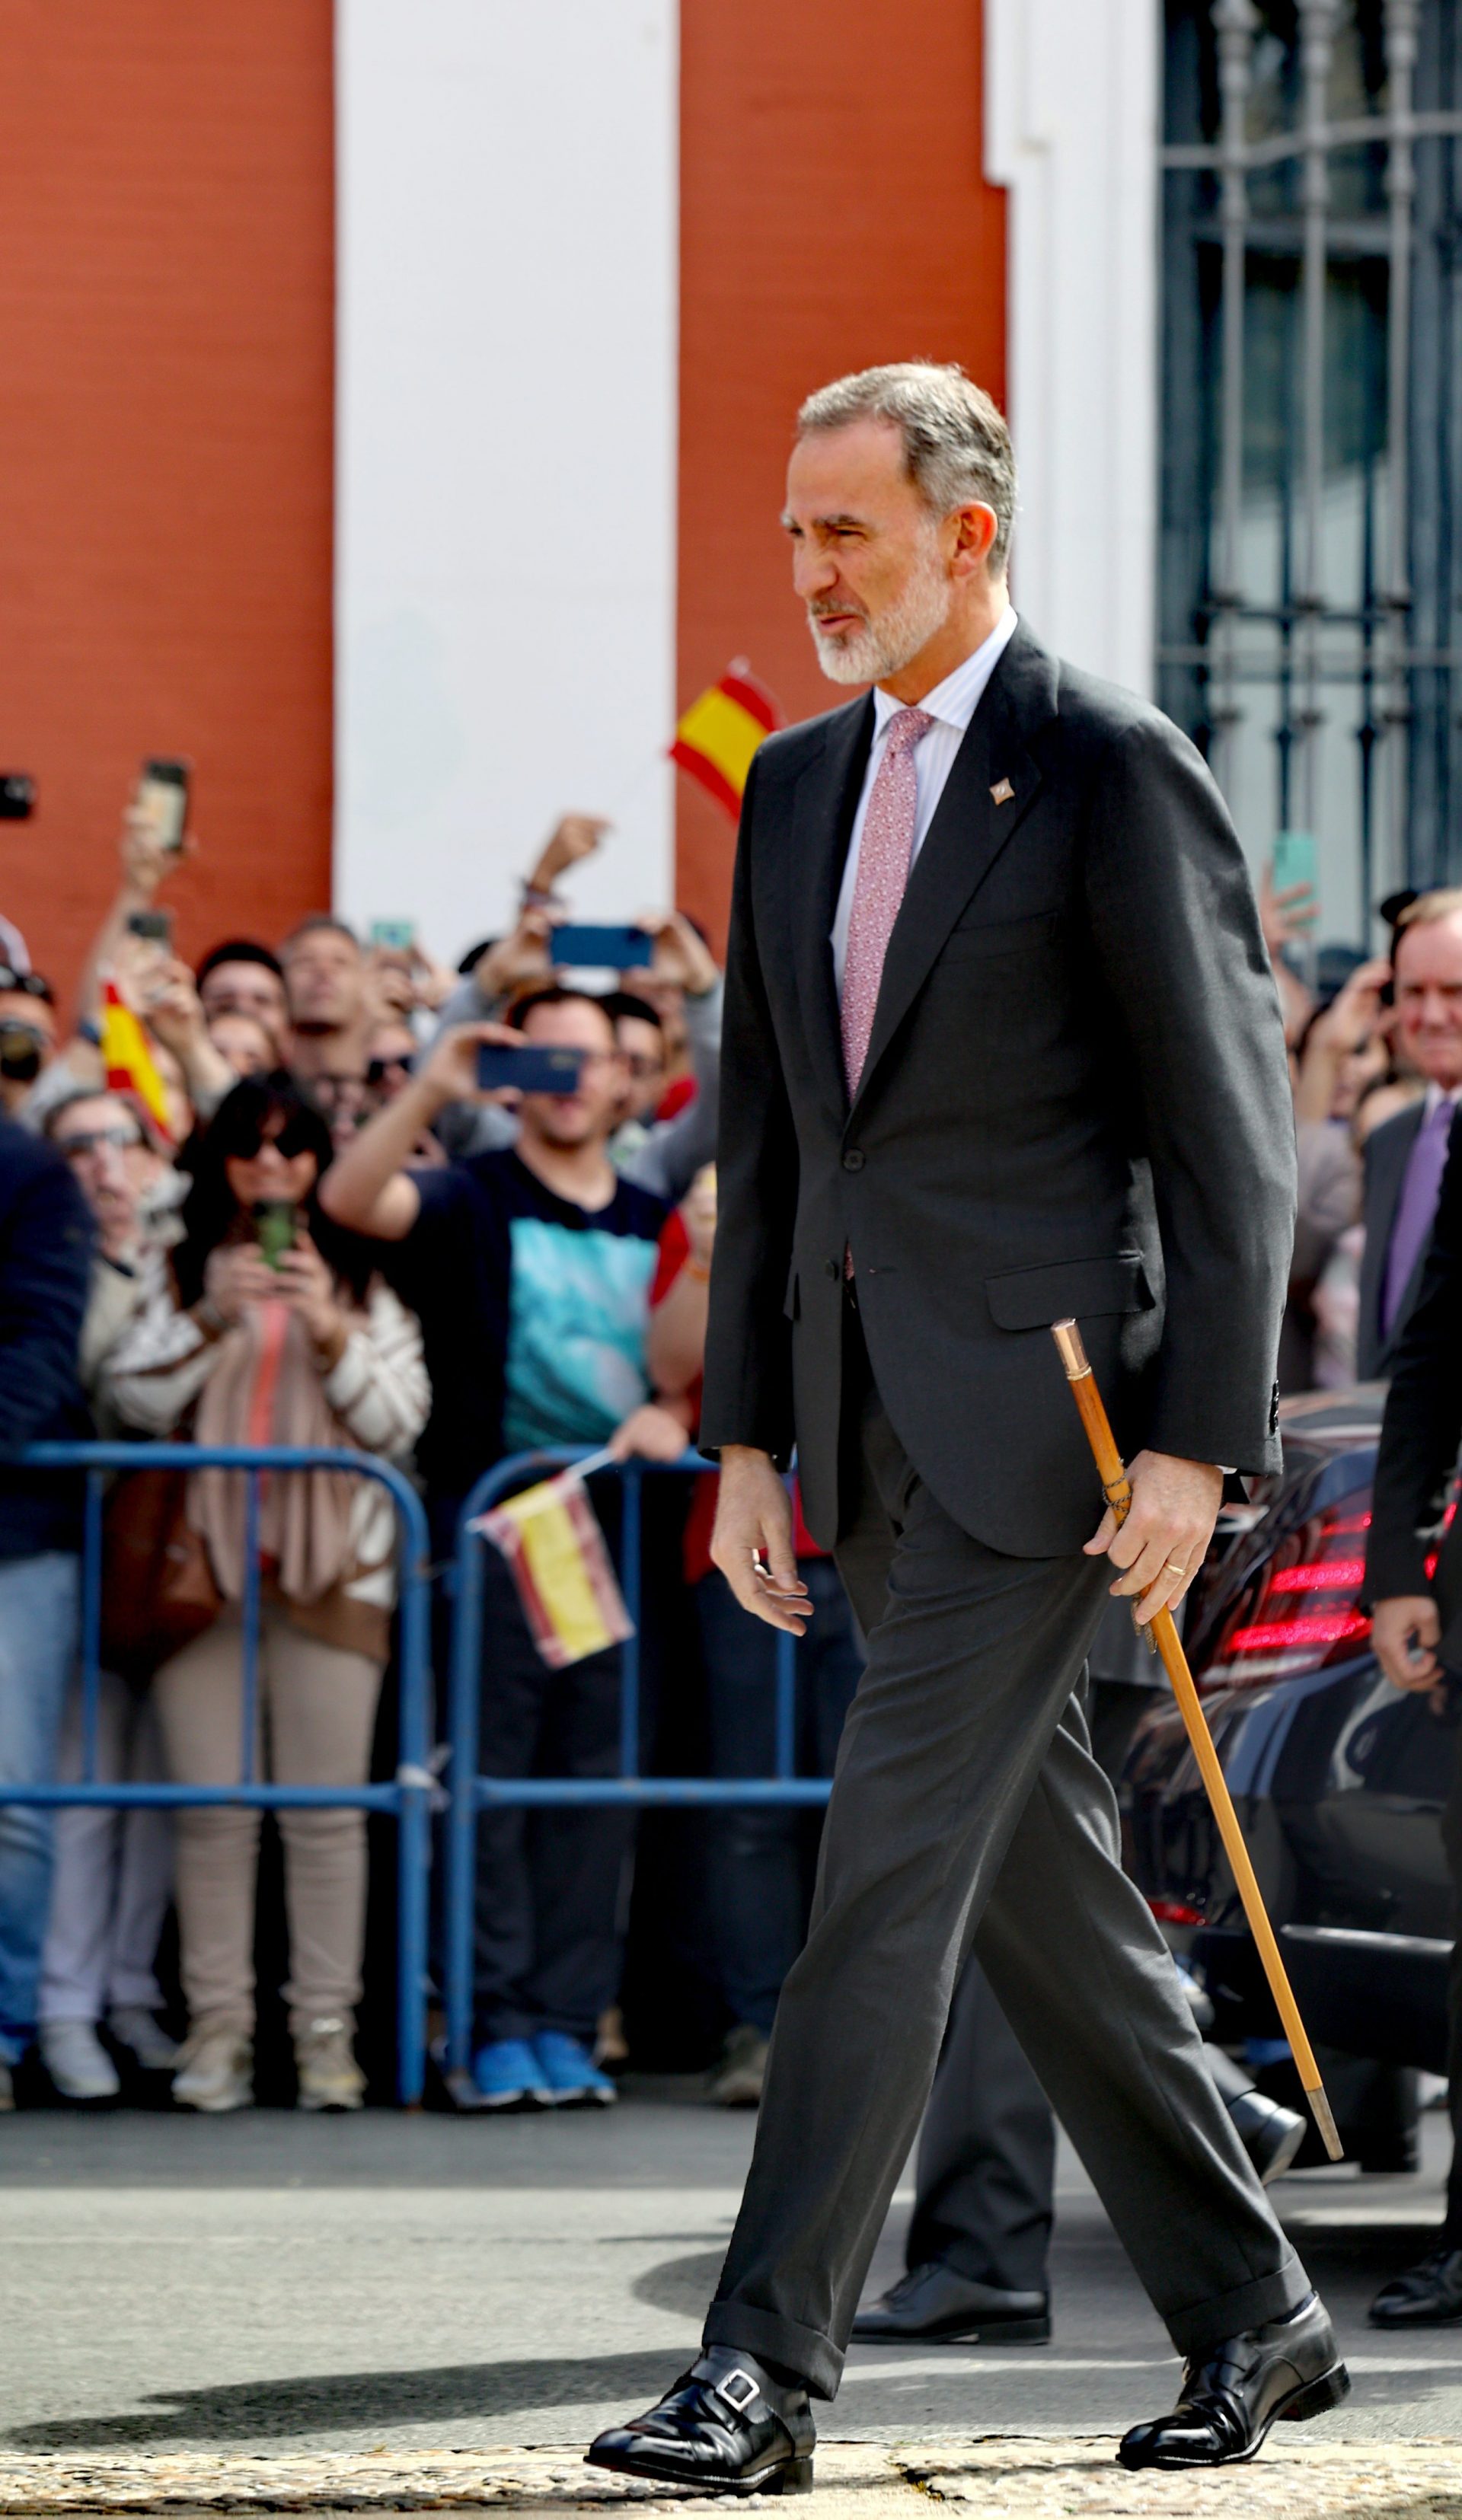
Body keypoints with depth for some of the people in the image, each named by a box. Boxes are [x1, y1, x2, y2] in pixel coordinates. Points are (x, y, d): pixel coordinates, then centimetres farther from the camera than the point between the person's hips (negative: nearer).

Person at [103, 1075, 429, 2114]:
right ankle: (218, 2025, 0)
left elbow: (401, 1423, 5)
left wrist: (332, 1334, -9)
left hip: (332, 1569, 0)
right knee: (214, 1810, -3)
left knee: (327, 1812, -5)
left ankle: (327, 2028, -2)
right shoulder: (183, 1277, 13)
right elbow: (135, 1399, 3)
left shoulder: (364, 1280, 12)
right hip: (203, 1562, 1)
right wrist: (214, 1321, -11)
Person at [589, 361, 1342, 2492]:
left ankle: (769, 2359, -11)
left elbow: (1231, 1131, -9)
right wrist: (748, 1436, 11)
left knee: (897, 1852, -12)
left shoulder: (1115, 774, -8)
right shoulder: (797, 789, 14)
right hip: (870, 1418, 8)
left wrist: (1200, 1441, -15)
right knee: (1037, 1880, 11)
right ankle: (1253, 2317, 21)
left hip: (1038, 1397, -8)